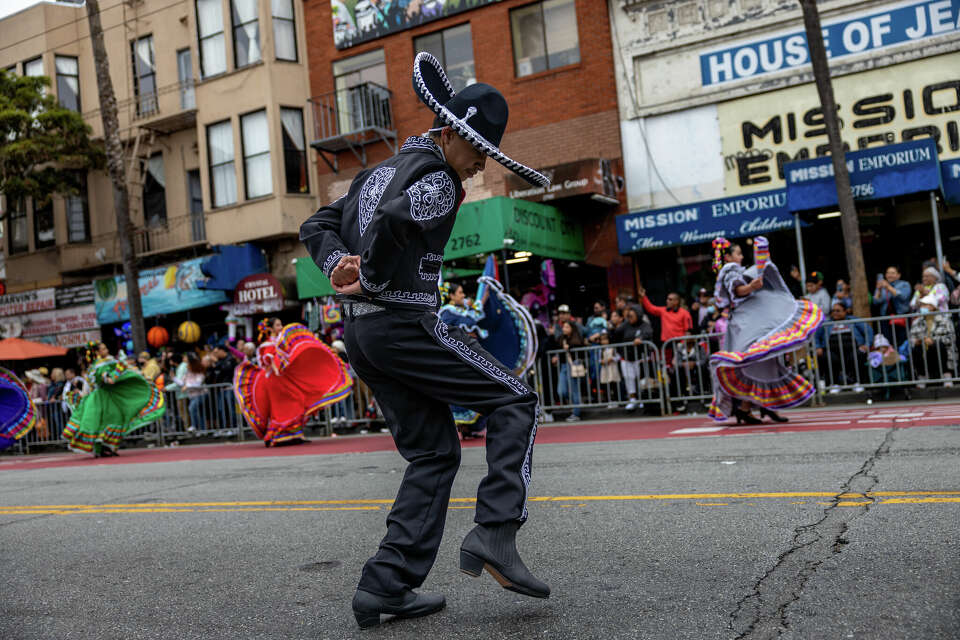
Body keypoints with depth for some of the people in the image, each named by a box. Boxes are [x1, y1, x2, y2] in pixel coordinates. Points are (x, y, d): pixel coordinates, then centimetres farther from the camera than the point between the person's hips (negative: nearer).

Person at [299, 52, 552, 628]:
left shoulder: (381, 171, 22)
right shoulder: (437, 180, -7)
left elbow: (319, 225, 22)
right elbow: (392, 221, -27)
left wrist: (338, 264, 3)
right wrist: (373, 280, -11)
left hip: (359, 332, 9)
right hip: (405, 324, -9)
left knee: (435, 453, 13)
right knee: (515, 402, 1)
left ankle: (387, 585, 9)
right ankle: (495, 534, -11)